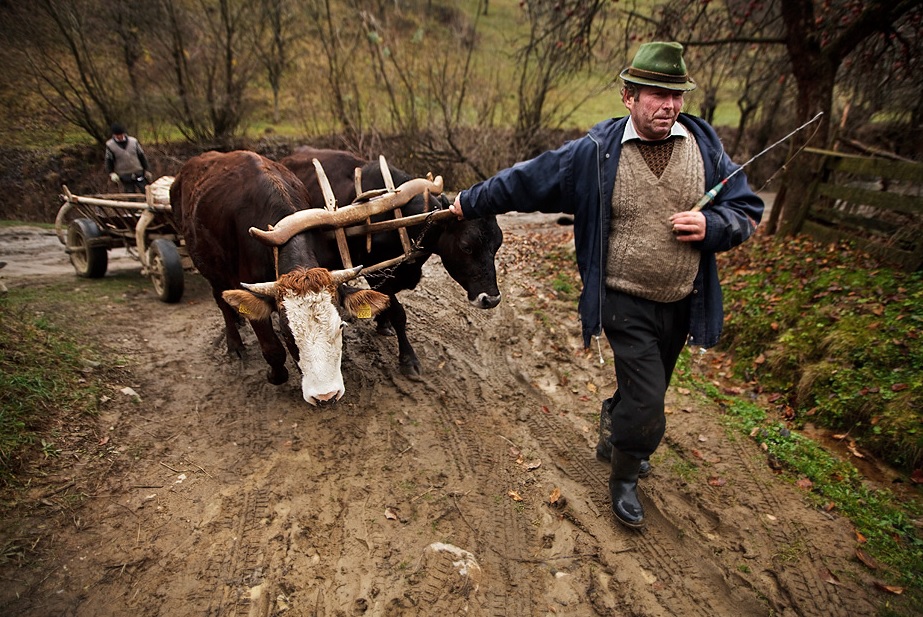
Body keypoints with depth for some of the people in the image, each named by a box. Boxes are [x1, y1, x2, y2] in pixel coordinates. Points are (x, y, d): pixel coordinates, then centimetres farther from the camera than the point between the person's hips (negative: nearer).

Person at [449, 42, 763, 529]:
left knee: (644, 392, 21)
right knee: (647, 405, -8)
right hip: (626, 304, -4)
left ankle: (611, 443, 52)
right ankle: (623, 478, 23)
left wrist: (711, 225, -15)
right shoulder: (596, 152, -9)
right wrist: (470, 203, 5)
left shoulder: (704, 146, 0)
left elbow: (748, 212, 7)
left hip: (682, 305, 5)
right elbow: (524, 179, -1)